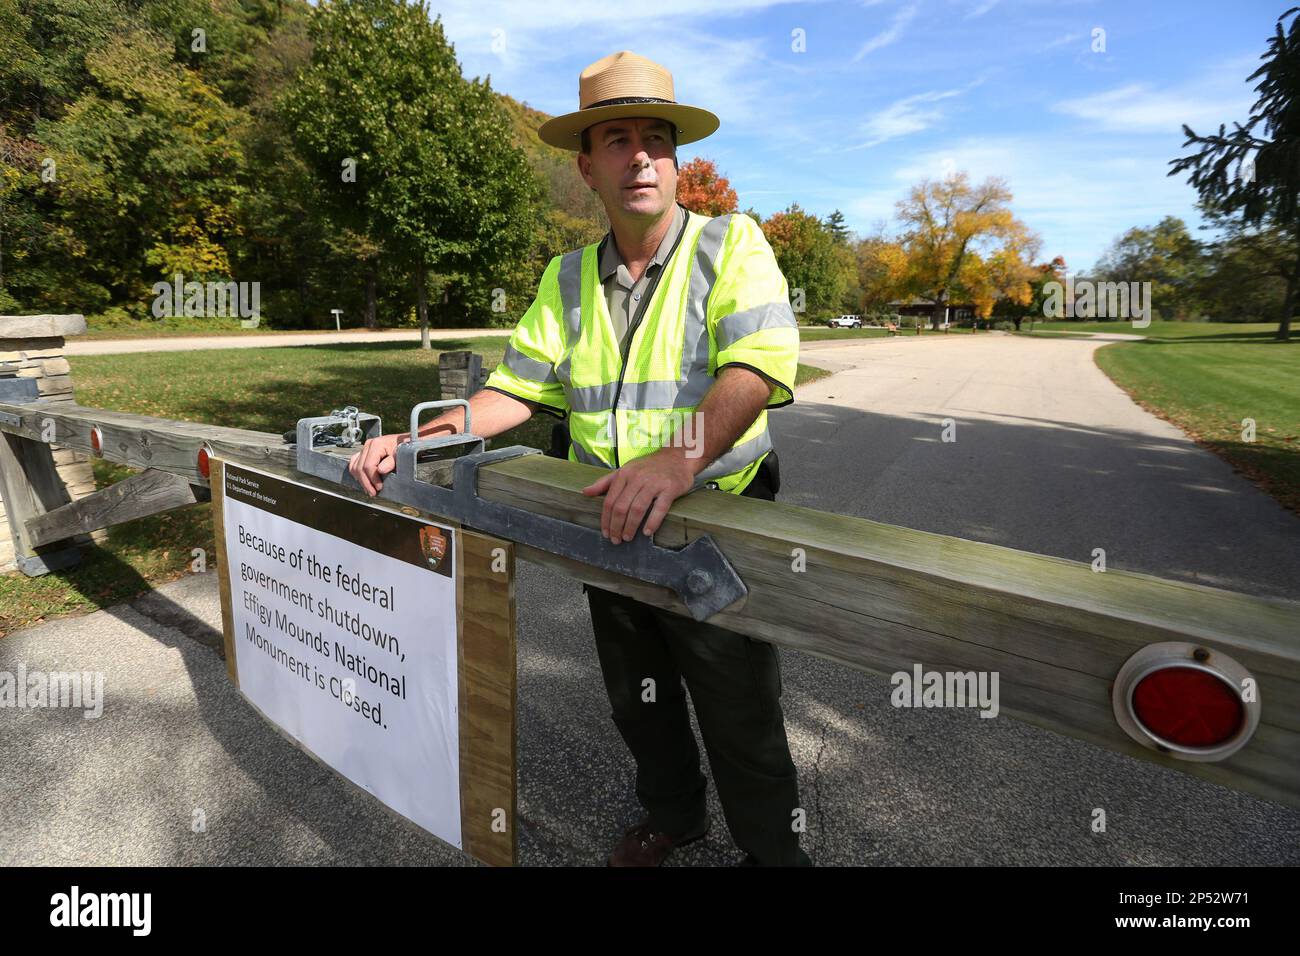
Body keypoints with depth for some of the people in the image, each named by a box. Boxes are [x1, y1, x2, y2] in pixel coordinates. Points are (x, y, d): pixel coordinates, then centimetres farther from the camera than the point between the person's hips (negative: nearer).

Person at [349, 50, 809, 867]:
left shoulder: (731, 244, -8)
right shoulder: (567, 278, 7)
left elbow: (758, 366, -25)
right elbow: (518, 388, 6)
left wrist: (681, 460, -42)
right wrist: (417, 440, -6)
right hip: (612, 524, 5)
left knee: (742, 724, 9)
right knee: (638, 700, 23)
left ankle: (774, 850, 38)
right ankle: (673, 815, 51)